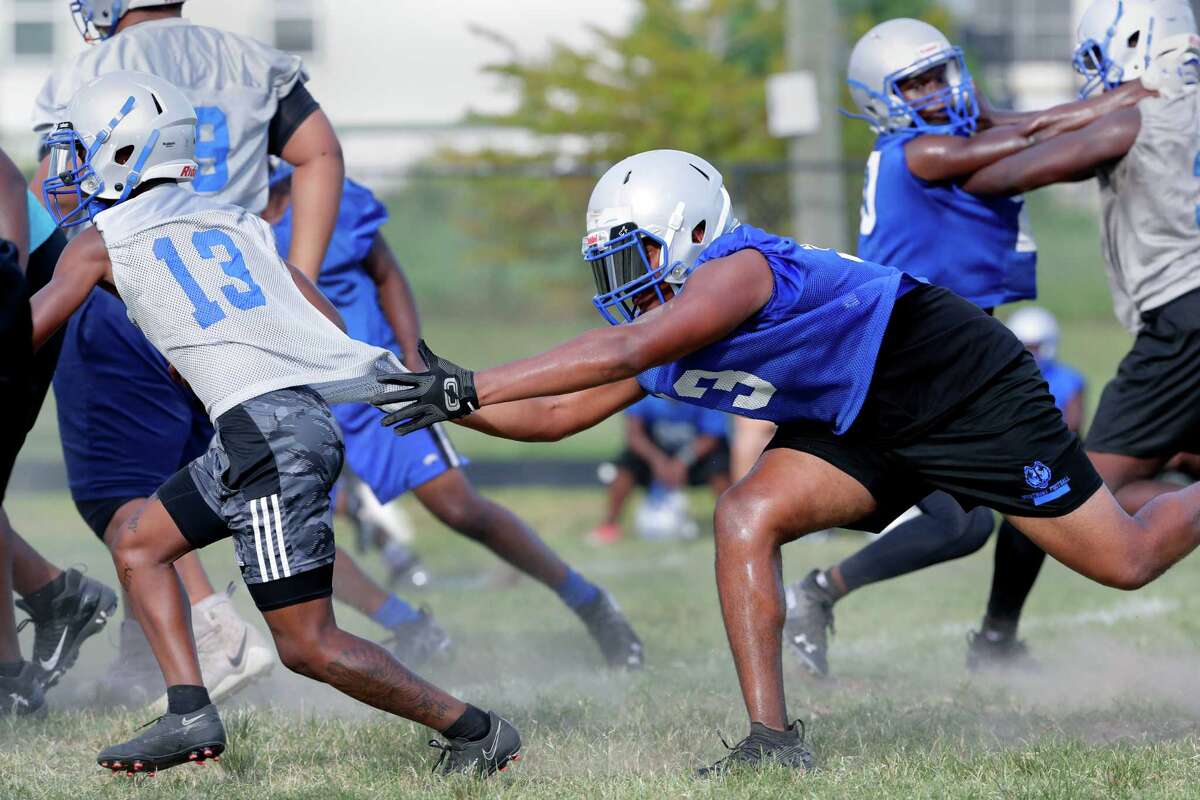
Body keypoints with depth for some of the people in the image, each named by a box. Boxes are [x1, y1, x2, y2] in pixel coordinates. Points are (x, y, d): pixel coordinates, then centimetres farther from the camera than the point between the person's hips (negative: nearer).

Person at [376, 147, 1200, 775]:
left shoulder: (738, 270, -29)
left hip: (966, 387, -8)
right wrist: (452, 401, -13)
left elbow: (619, 353, -40)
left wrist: (470, 387, -41)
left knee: (1125, 560, -2)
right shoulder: (664, 336, -1)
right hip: (865, 427, 8)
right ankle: (774, 740, -12)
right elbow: (558, 415, 2)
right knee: (747, 519, -13)